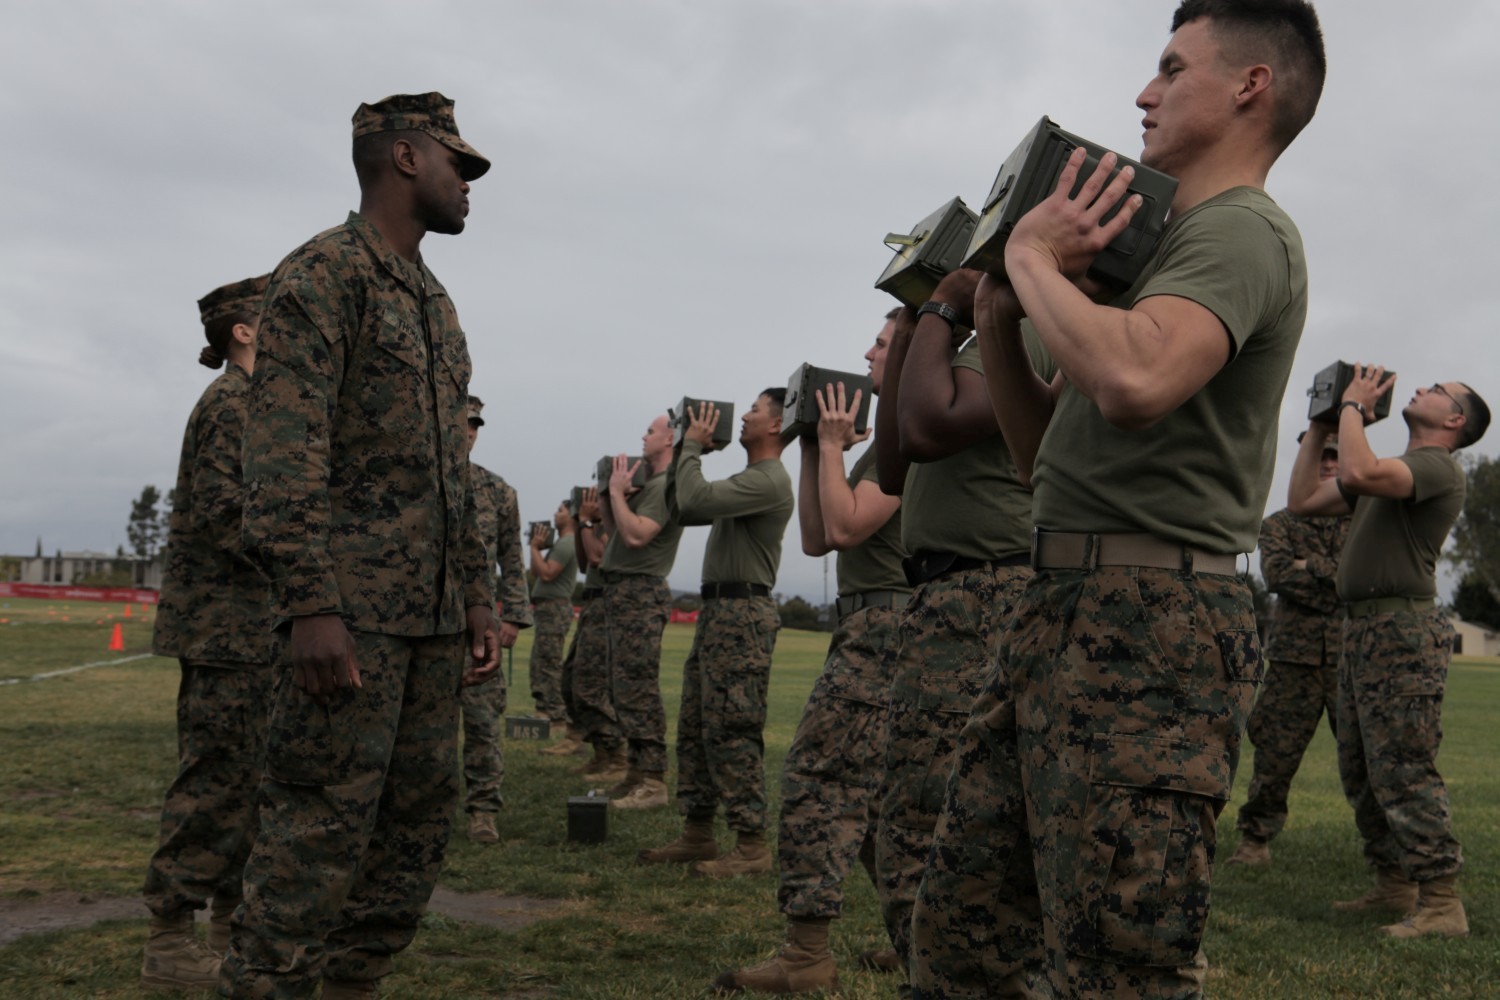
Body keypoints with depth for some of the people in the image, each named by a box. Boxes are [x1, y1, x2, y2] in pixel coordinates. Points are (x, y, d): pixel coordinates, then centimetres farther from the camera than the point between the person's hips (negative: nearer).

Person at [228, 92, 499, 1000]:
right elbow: (282, 448, -15)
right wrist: (310, 604, -22)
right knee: (319, 831, -7)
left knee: (420, 822, 11)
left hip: (434, 617, 9)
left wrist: (479, 598, 17)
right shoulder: (324, 272, -6)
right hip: (354, 612, -9)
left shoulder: (436, 303, 20)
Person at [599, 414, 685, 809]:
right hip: (622, 591, 10)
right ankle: (636, 772, 18)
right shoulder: (650, 483, 18)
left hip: (640, 593, -10)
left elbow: (636, 535, -24)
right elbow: (617, 530, 21)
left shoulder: (667, 485, -13)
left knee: (637, 688, -12)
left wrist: (617, 491, -13)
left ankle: (652, 782, -11)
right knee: (624, 688, 12)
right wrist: (608, 498, 6)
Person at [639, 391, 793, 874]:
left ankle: (751, 846, -8)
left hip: (743, 615, -11)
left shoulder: (770, 480, -11)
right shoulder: (747, 479, 23)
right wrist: (685, 452, 14)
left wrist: (693, 445, -8)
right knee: (695, 726, 11)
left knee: (731, 731, -11)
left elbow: (695, 500, -22)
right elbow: (680, 510, 23)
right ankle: (697, 834, 17)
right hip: (718, 610, 11)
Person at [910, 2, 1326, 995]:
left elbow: (1133, 380, -29)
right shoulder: (1165, 238, 24)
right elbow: (1050, 451, 25)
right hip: (1064, 611, 10)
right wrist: (999, 321, 8)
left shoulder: (1240, 229, -7)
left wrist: (1031, 258, -11)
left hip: (1148, 623, -10)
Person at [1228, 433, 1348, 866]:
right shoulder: (1279, 524, 14)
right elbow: (1276, 571, -5)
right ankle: (1255, 838, 14)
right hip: (1294, 656, 1)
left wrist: (1313, 567, -9)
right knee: (1275, 752, 2)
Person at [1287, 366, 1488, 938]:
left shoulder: (1438, 466, -8)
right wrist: (1321, 426, 20)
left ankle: (1440, 903, -8)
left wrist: (1354, 405, -11)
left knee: (1402, 771, -12)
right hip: (1362, 629, 10)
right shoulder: (1390, 473, 22)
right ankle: (1395, 887, 21)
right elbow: (1302, 501, 23)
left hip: (1404, 631, -10)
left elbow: (1358, 471, -27)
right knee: (1361, 772, 13)